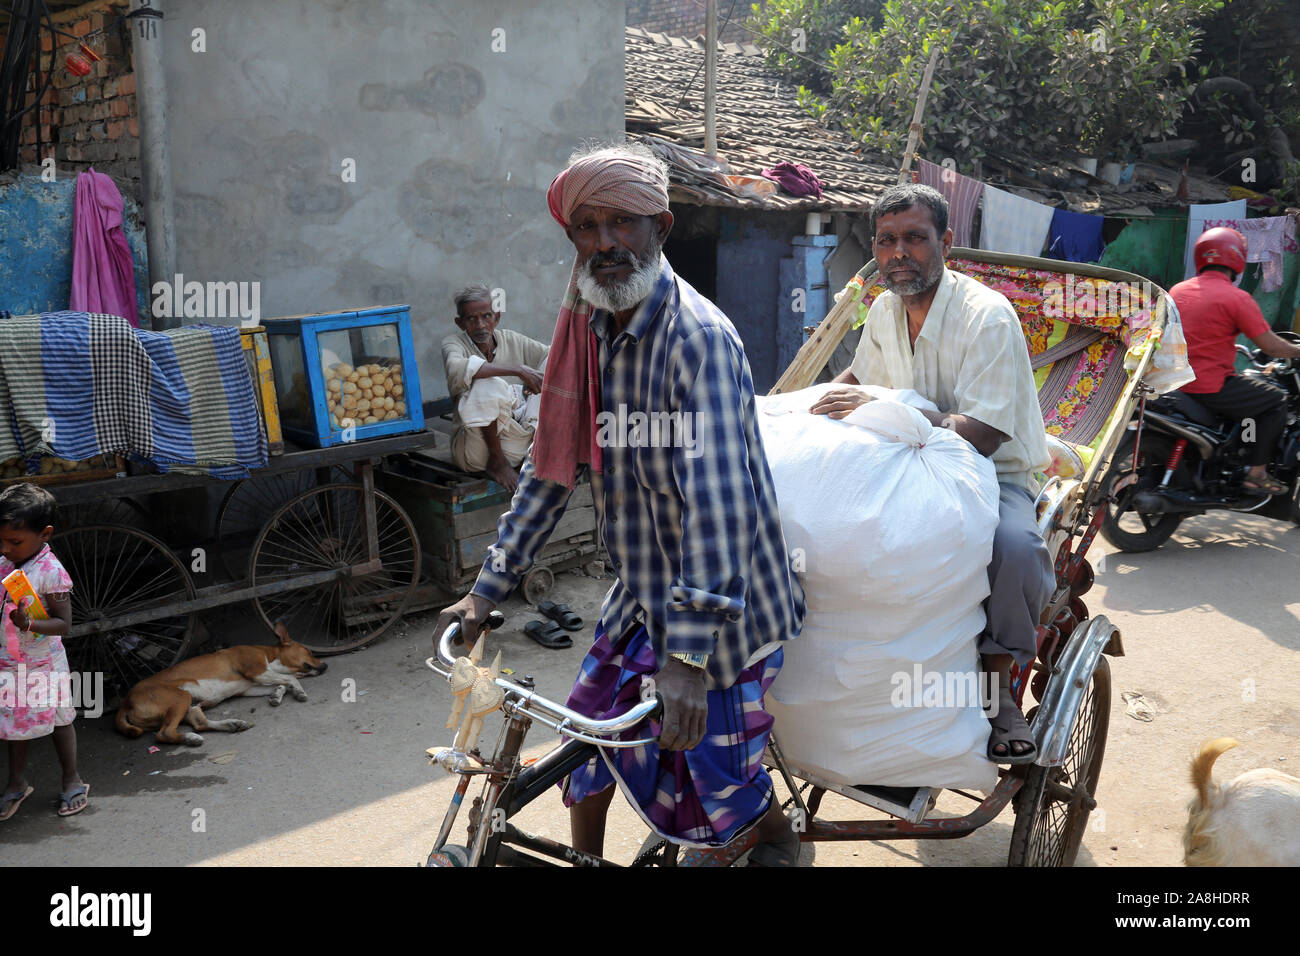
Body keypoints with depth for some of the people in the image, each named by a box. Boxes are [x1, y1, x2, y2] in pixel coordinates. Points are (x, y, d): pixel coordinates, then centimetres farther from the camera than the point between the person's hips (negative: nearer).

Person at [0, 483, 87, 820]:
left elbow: (63, 624, -20)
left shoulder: (51, 572, -21)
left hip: (43, 664, -6)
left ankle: (72, 780, 27)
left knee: (58, 719, 10)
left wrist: (29, 624, -35)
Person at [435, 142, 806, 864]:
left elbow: (717, 499, -33)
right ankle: (586, 858, 41)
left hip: (715, 609, -6)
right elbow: (552, 467, 6)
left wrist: (689, 655, -39)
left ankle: (779, 837, 39)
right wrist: (487, 589, 4)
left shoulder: (698, 337, -25)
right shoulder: (591, 330, 0)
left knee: (712, 777, 6)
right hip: (640, 594, 7)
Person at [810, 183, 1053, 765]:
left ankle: (998, 687, -17)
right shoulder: (884, 311, 6)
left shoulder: (988, 315, -16)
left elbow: (981, 434, -25)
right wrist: (819, 406, 12)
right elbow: (859, 375, 29)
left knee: (1015, 546, -39)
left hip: (992, 476, -6)